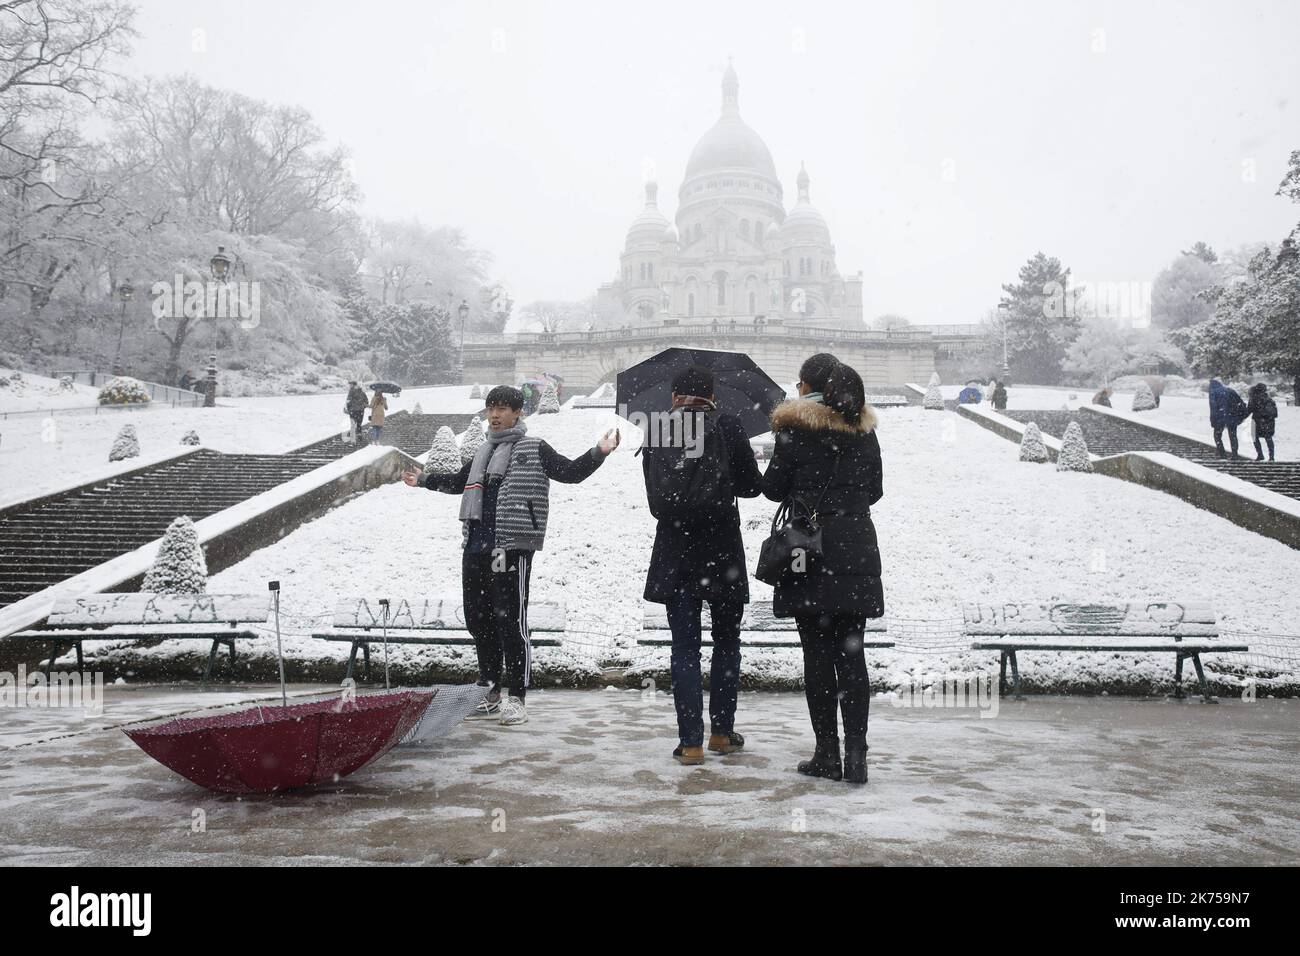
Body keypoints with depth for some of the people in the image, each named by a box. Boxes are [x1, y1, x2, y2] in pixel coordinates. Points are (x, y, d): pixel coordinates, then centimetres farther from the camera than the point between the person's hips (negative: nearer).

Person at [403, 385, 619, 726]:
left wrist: (598, 453, -21)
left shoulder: (534, 449, 1)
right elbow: (459, 481, 37)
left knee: (510, 622, -7)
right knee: (479, 621, 11)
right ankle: (491, 696, 23)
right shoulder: (484, 451, 21)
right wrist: (424, 480, 42)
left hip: (511, 550, -7)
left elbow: (571, 472, -7)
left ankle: (517, 699, 0)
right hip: (475, 548, 7)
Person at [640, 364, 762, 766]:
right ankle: (722, 731, 18)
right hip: (721, 549, -1)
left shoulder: (655, 431, 3)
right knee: (726, 640, 14)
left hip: (674, 551, 1)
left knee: (684, 646, 5)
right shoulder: (727, 426, -2)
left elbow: (653, 495, 6)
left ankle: (691, 741, 3)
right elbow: (752, 485, 3)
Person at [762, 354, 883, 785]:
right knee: (851, 653, 5)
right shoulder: (864, 430, 9)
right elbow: (874, 490, 14)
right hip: (857, 551, 4)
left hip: (811, 554, -4)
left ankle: (827, 754, 5)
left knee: (817, 653, 2)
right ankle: (856, 756, 2)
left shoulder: (795, 427, -5)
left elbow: (773, 488, -1)